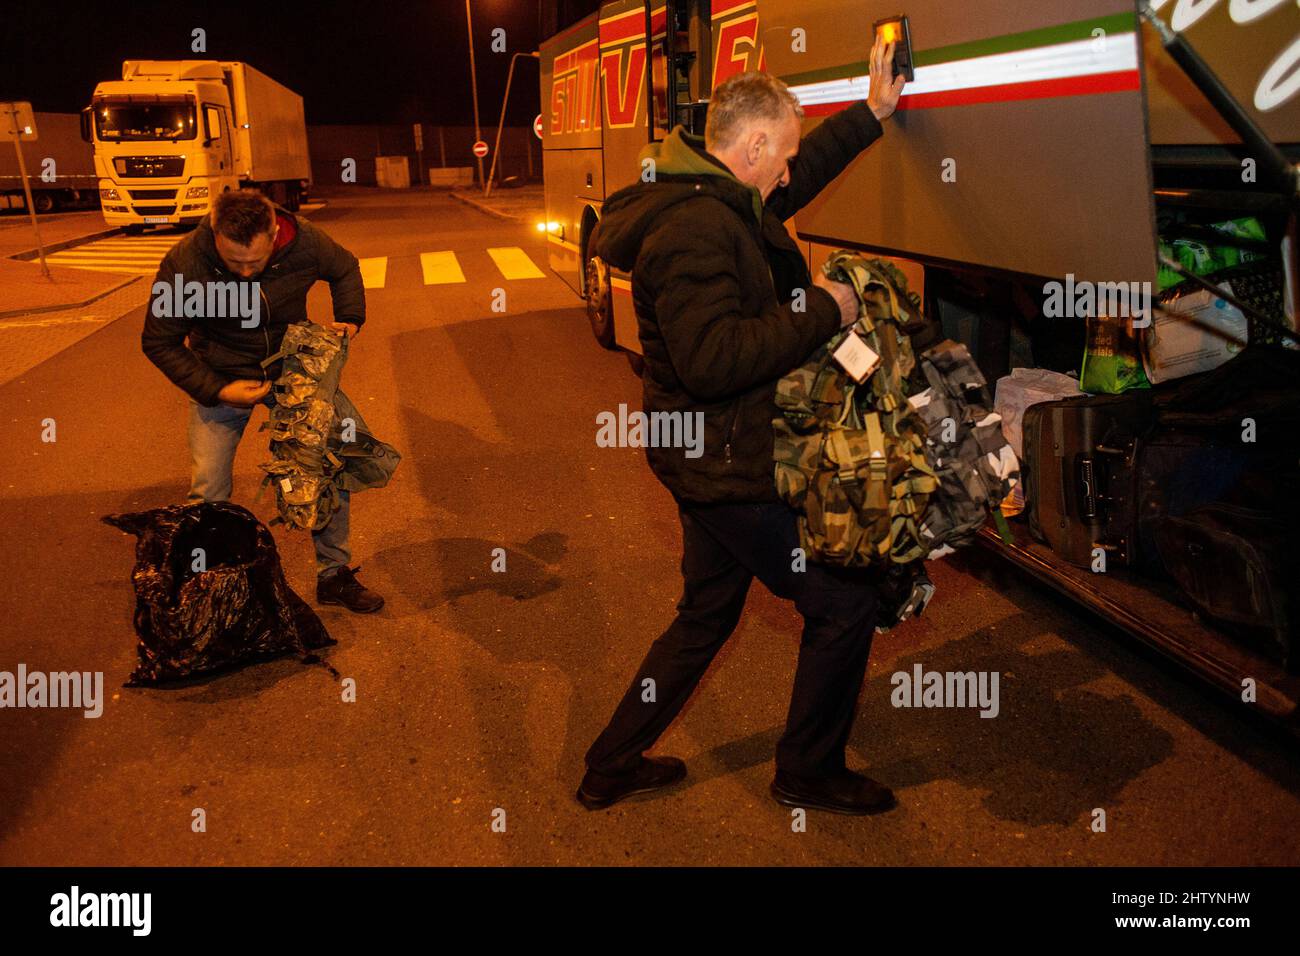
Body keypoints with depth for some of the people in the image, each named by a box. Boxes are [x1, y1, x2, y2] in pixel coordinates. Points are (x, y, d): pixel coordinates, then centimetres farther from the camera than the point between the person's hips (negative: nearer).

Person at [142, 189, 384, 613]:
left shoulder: (305, 241, -21)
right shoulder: (184, 264, -26)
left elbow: (345, 269, 5)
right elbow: (159, 343, -13)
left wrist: (349, 320, -11)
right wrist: (217, 390, -21)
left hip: (292, 367, 2)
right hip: (221, 379, -2)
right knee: (208, 494, -6)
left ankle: (334, 574, 11)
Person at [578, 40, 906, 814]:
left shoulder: (715, 202, 11)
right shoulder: (695, 227, -22)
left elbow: (802, 176, 29)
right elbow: (712, 358, -31)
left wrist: (873, 113, 31)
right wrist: (821, 311, -22)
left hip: (716, 461, 11)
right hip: (728, 468, -11)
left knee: (706, 617, 21)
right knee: (844, 603, 3)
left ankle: (613, 765, 34)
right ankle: (809, 772, 23)